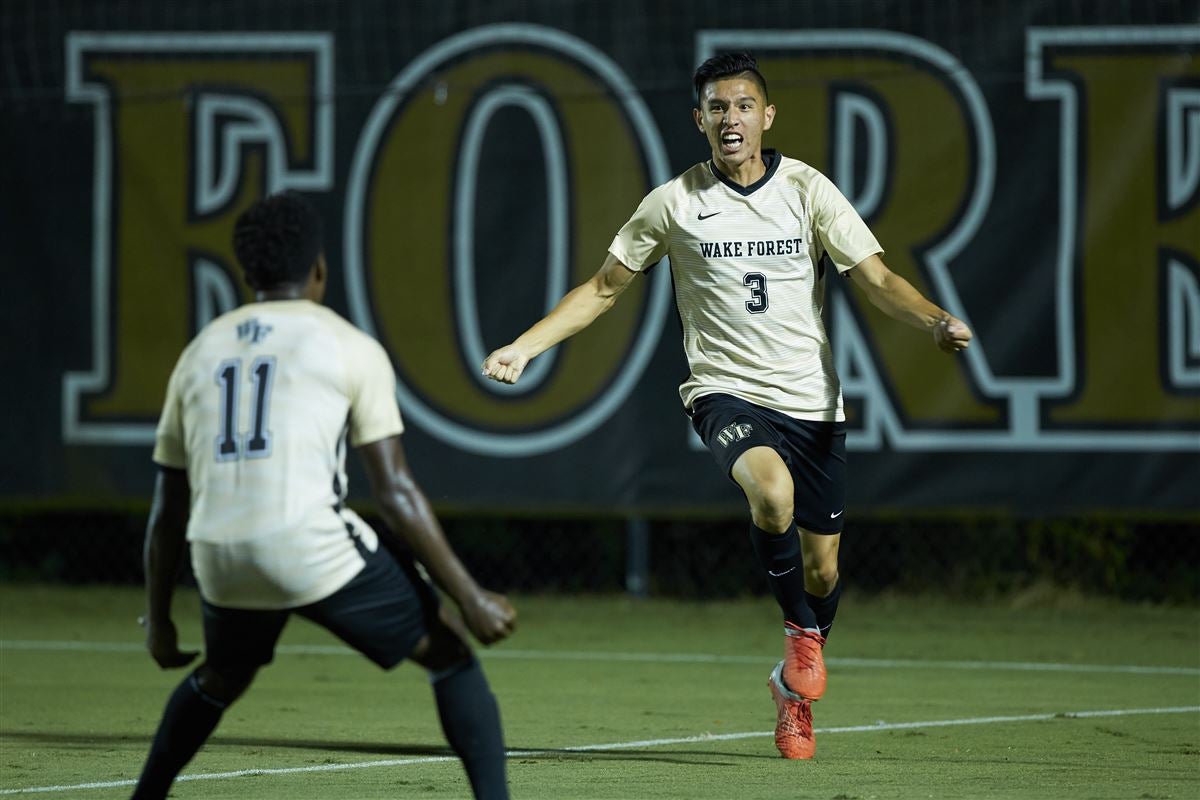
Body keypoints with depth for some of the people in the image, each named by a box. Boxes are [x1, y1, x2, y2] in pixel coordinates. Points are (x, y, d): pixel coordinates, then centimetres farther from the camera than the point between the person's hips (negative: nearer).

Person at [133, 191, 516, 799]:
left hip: (221, 561, 5)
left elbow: (168, 509, 21)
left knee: (220, 678, 34)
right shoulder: (349, 348, 6)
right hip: (315, 546, -5)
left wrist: (158, 620, 31)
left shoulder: (201, 352, 19)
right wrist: (470, 599, 1)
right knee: (450, 654, 12)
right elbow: (395, 495, -1)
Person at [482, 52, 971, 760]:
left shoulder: (808, 190, -2)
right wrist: (524, 347, 1)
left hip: (813, 401, 2)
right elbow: (605, 288, 10)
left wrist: (936, 321, -25)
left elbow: (877, 278, -5)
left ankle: (795, 688, 35)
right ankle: (801, 633, -8)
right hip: (727, 391, -2)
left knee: (821, 568, 5)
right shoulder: (674, 204, -1)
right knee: (772, 491, -34)